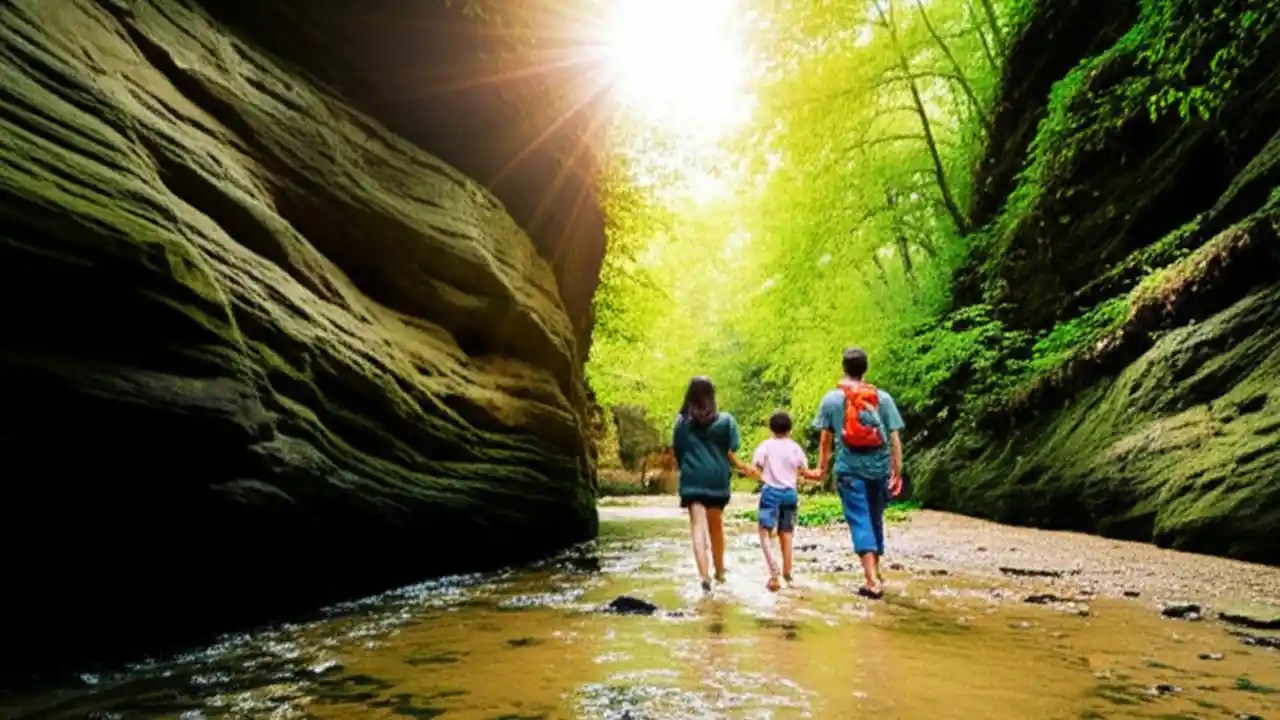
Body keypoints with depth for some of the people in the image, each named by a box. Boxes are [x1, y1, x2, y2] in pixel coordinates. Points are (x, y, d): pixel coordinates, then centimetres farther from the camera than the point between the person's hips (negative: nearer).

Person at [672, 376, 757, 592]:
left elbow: (677, 453, 4)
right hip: (717, 478, 1)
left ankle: (705, 576, -18)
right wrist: (743, 467, 14)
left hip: (692, 479, -1)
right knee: (716, 526, 18)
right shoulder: (725, 420, 0)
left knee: (698, 527, -5)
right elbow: (729, 453, -2)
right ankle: (719, 571, 32)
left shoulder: (682, 421, 4)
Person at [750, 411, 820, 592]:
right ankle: (787, 574, 21)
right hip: (790, 492, 4)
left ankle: (773, 570, -25)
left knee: (765, 532, -5)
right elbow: (804, 473, 8)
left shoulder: (765, 446, -4)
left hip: (771, 492, -4)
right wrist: (817, 475, 26)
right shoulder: (795, 448, 5)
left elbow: (756, 469, -12)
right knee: (786, 534, 13)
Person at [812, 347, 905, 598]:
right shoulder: (883, 398, 2)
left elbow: (825, 438, 3)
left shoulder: (831, 399, 0)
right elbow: (895, 438, 0)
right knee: (875, 520, 17)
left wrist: (822, 467, 15)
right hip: (879, 468, 2)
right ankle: (875, 573, 30)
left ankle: (873, 581, -13)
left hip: (849, 469, -2)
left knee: (860, 522, -3)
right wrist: (897, 472, 5)